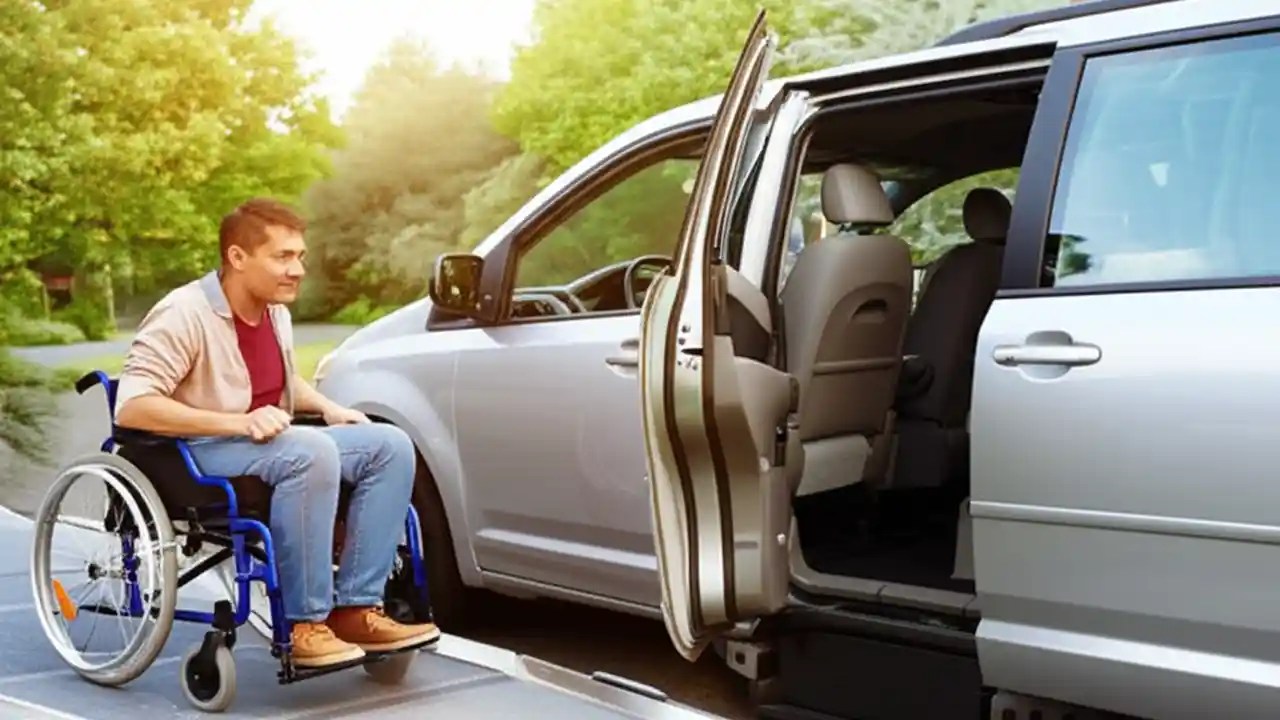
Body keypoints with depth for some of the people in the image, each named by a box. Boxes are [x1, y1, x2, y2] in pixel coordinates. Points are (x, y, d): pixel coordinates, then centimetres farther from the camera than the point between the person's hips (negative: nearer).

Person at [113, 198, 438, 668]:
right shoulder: (184, 315, -15)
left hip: (270, 444, 9)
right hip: (199, 454, -9)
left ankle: (355, 608, -12)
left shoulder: (275, 312, 11)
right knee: (311, 451, -36)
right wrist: (238, 422, -31)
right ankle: (304, 625, -28)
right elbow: (131, 406, -25)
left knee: (390, 445, -8)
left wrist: (327, 407, 8)